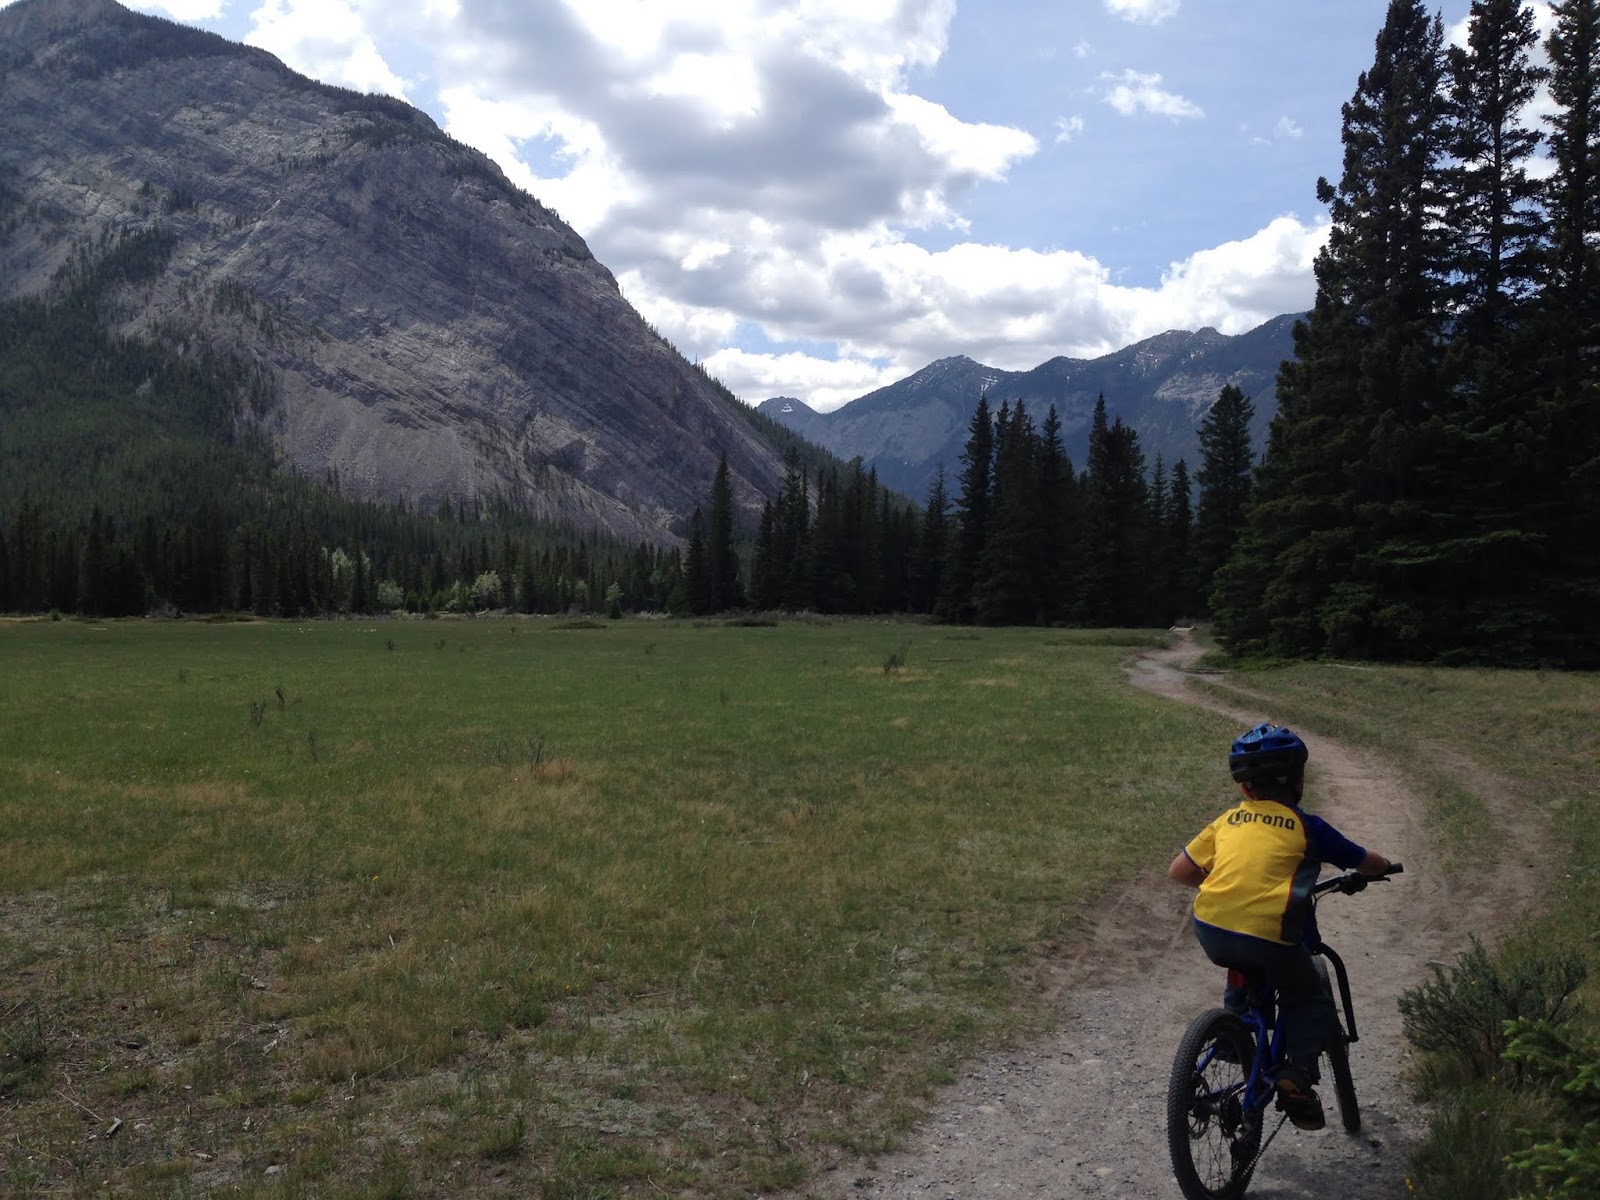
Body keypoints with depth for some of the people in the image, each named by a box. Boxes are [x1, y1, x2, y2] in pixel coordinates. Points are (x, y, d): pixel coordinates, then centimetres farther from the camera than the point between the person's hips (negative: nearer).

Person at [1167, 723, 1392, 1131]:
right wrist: (1382, 866, 44)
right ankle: (1296, 1075, 1)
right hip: (1268, 934, -4)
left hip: (1210, 929, 4)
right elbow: (1370, 863, 20)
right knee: (1310, 1003, 19)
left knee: (1245, 979, 35)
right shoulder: (1305, 826, 10)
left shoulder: (1228, 819, 17)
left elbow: (1178, 870, 17)